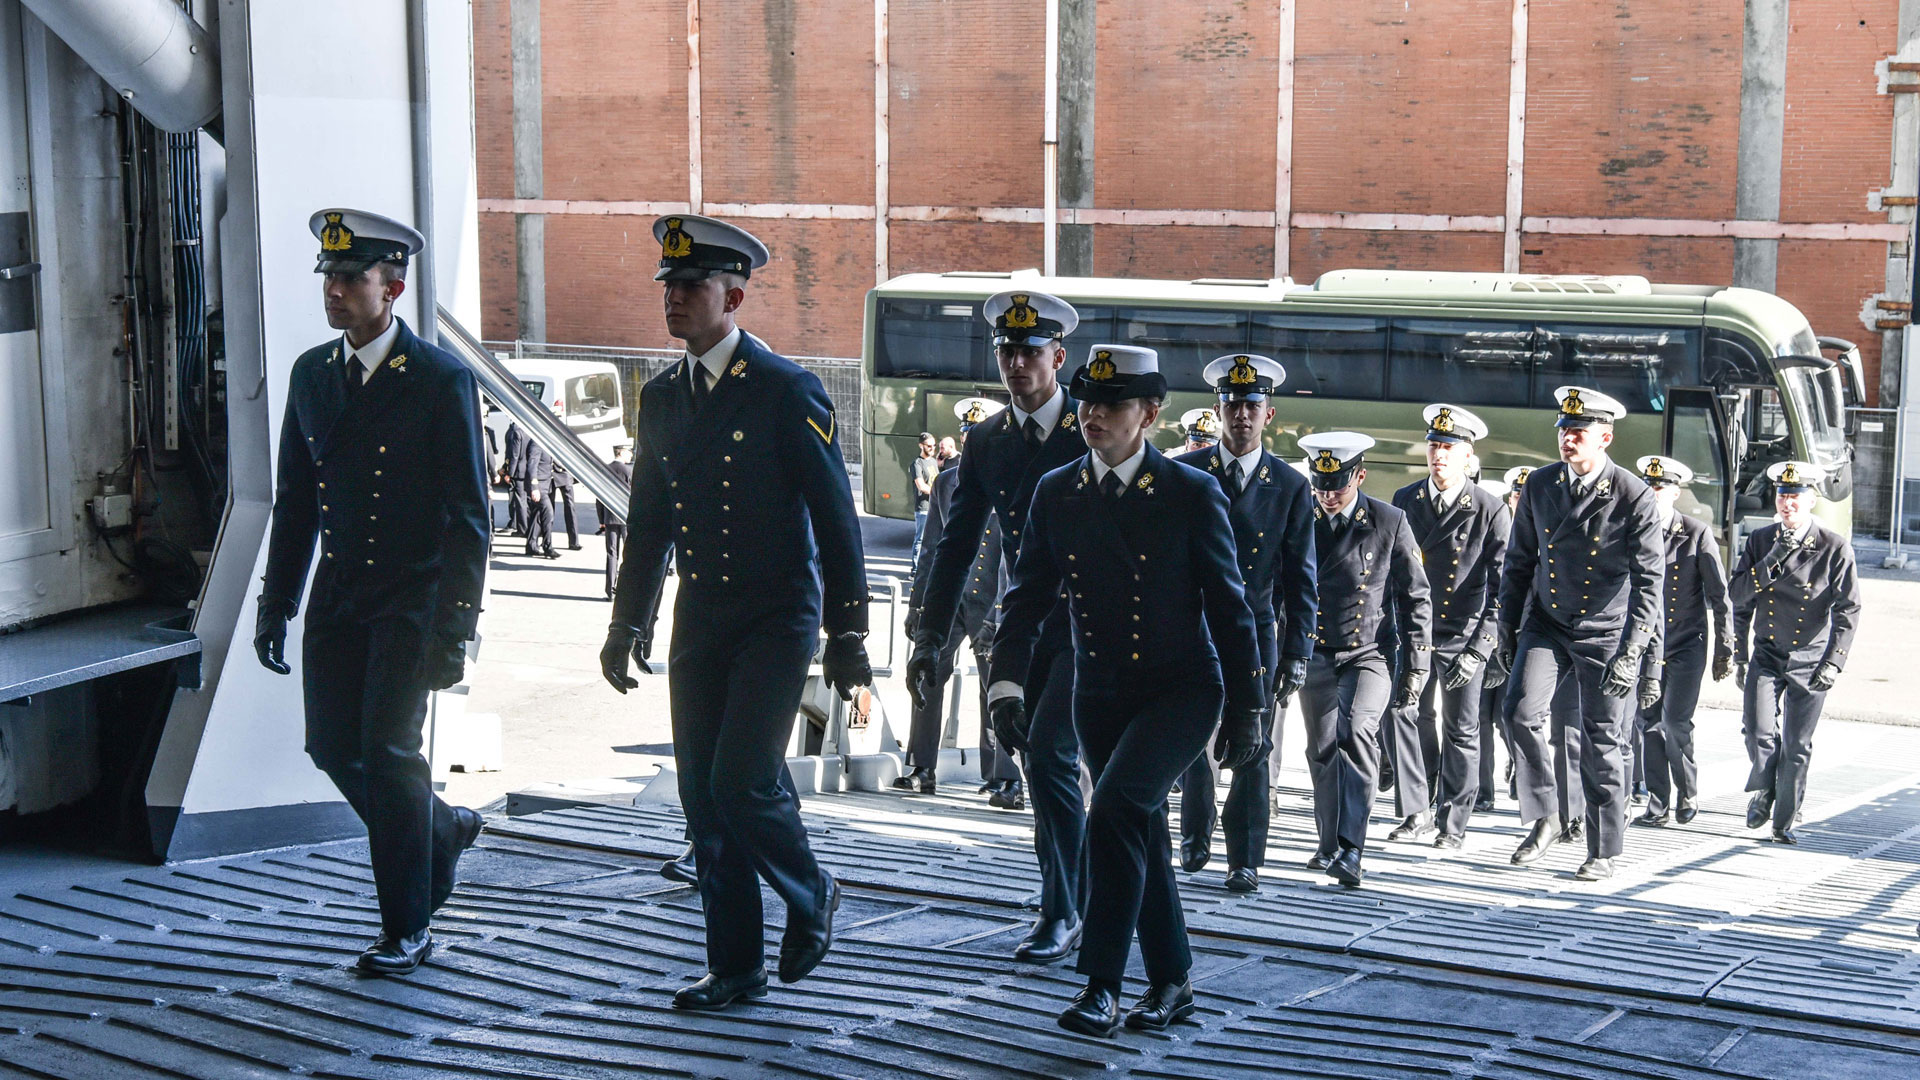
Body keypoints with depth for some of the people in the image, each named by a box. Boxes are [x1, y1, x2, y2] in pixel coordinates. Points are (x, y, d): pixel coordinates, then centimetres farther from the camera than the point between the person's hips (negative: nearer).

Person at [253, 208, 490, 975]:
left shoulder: (442, 381, -10)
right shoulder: (311, 374, 7)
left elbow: (469, 517, -11)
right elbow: (294, 501, 13)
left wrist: (455, 629, -16)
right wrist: (277, 604, 10)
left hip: (412, 600, -6)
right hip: (338, 596, 6)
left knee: (388, 748, -9)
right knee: (333, 746, 6)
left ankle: (407, 930, 6)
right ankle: (443, 831, 34)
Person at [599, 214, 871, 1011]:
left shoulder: (786, 391, -9)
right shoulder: (662, 397, 10)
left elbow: (834, 518, -9)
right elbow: (648, 522, 18)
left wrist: (846, 633, -11)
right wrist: (627, 623, 17)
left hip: (777, 617, -6)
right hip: (700, 618, 6)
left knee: (742, 781, -14)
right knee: (703, 793, 5)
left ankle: (810, 897, 15)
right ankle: (734, 966, 16)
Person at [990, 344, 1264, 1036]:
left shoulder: (1193, 494, -8)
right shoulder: (1055, 493, 2)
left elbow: (1229, 608, -3)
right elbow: (1027, 597, 4)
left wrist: (1247, 709, -1)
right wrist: (1006, 686, -9)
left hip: (1182, 688, -5)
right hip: (1099, 694, 5)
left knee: (1116, 805, -24)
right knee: (1141, 834, 13)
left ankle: (1101, 985, -19)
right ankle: (1171, 981, 29)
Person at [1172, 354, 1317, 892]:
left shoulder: (1290, 487, 1)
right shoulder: (1184, 474, 1)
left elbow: (1300, 578, 2)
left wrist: (1297, 652, -2)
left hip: (1255, 631, 0)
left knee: (1253, 747, -2)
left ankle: (1246, 860, 5)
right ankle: (1195, 838, 27)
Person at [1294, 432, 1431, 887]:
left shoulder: (1390, 523, -3)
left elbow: (1415, 597, 3)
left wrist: (1415, 667, -1)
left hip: (1369, 654, -3)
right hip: (1314, 656, 3)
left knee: (1356, 733, -24)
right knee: (1322, 751, 9)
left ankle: (1349, 849, -26)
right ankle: (1330, 845, 27)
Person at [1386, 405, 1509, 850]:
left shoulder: (1490, 512, -7)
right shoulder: (1404, 501, 4)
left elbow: (1502, 588, -7)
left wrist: (1479, 650, -13)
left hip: (1462, 636, -3)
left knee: (1461, 730, 5)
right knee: (1405, 713, -10)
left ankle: (1452, 824, 16)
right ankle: (1416, 812, 1)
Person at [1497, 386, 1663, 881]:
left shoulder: (1634, 497, -12)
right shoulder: (1539, 485, 0)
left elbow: (1649, 579, -13)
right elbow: (1519, 561, 10)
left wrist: (1632, 652, -21)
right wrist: (1507, 629, 9)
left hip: (1605, 632, -3)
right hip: (1546, 623, 3)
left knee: (1600, 743, 2)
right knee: (1522, 711, -18)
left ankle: (1603, 852, 17)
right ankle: (1545, 817, 0)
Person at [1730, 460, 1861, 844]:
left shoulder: (1836, 549, -6)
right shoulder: (1759, 542, 3)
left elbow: (1848, 610, -6)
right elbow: (1739, 597, -1)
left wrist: (1833, 664, -12)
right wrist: (1773, 560, -12)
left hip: (1810, 661, -1)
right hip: (1766, 655, 2)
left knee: (1797, 747, 1)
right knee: (1758, 732, -14)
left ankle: (1784, 822, 17)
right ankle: (1762, 790, 16)